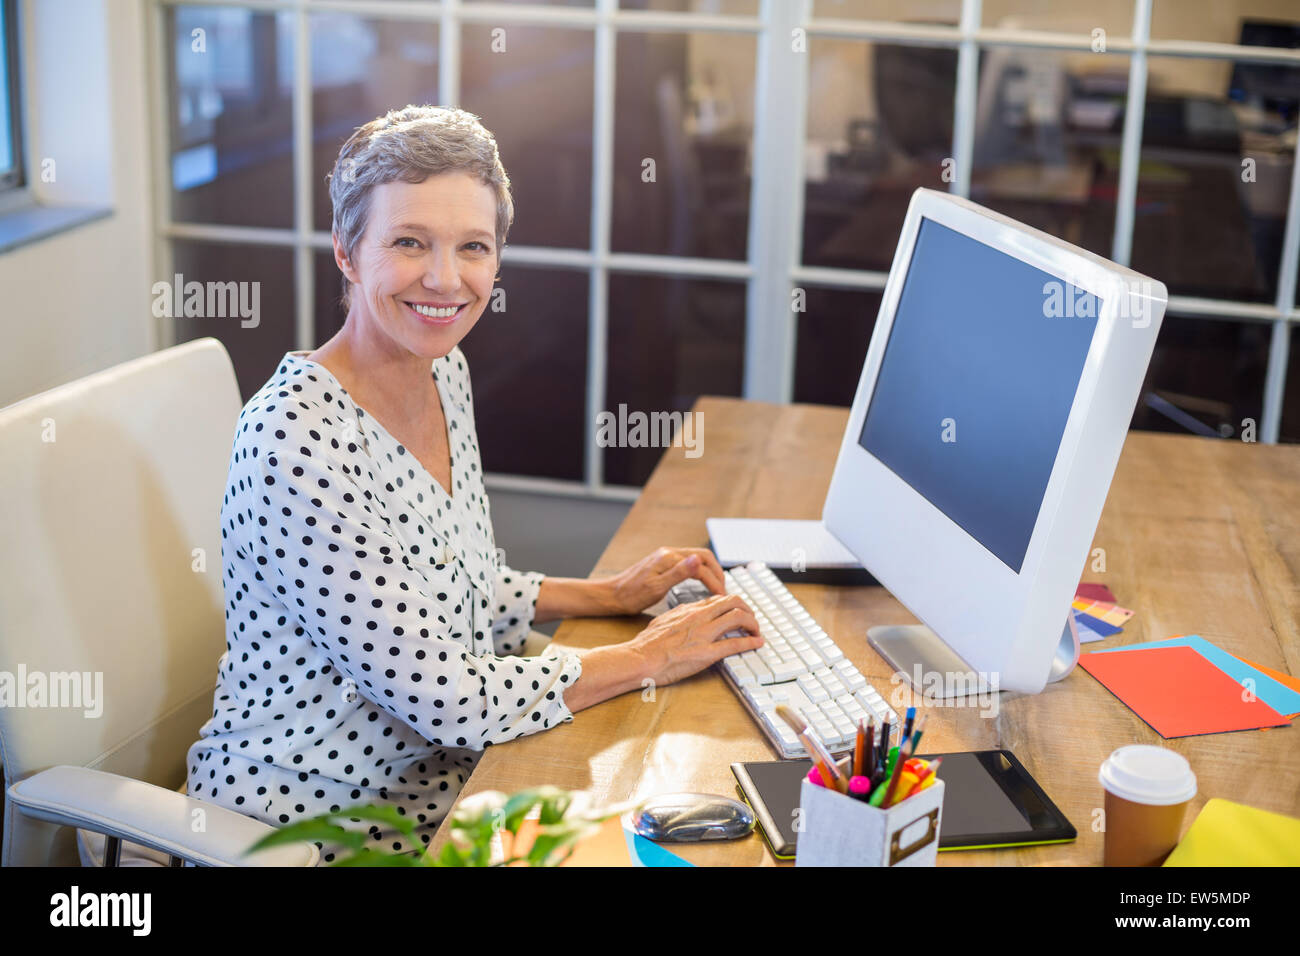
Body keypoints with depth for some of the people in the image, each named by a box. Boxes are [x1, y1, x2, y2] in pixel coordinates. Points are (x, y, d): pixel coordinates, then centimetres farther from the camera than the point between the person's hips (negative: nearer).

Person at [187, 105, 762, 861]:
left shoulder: (444, 371, 0)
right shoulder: (298, 440, -27)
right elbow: (445, 700, -26)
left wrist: (609, 595, 4)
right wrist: (650, 657, -17)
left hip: (434, 769, 8)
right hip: (311, 819, -7)